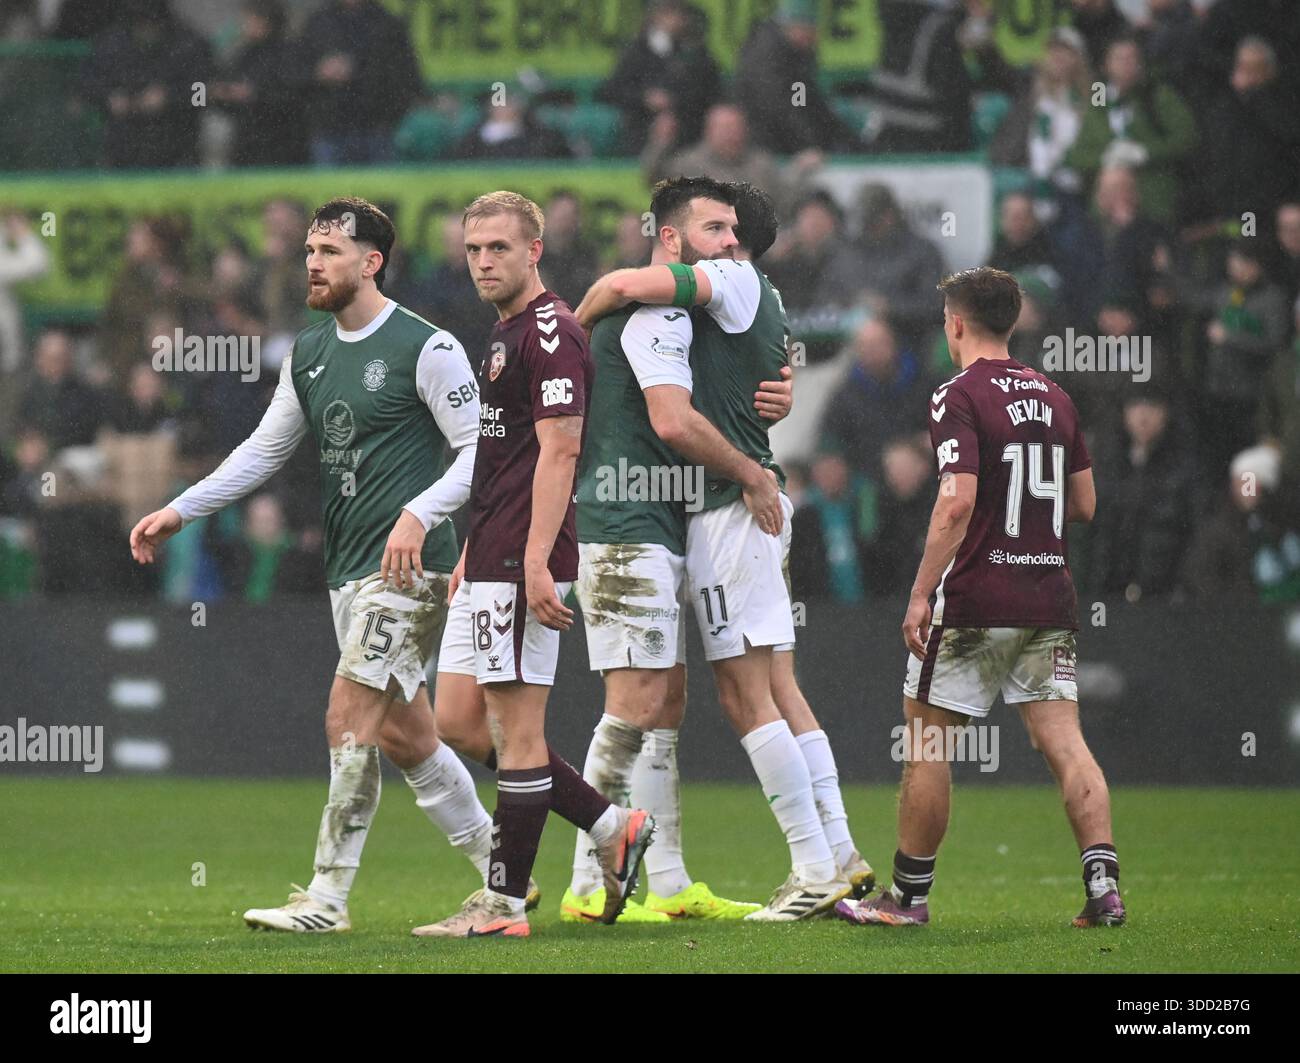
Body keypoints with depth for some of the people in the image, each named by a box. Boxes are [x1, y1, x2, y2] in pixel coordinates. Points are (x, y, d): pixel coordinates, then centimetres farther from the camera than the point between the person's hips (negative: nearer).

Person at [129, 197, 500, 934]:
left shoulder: (425, 348, -9)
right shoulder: (309, 354, 13)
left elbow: (480, 448, -9)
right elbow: (265, 450, 21)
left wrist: (420, 513, -23)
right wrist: (180, 511, 14)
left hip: (408, 567, -8)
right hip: (348, 569, 8)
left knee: (349, 720, -12)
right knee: (403, 734, 9)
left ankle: (327, 899, -8)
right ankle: (502, 871, 21)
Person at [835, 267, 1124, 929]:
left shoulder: (959, 397, -10)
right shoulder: (1053, 397, 11)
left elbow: (957, 503, -20)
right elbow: (1084, 503, 16)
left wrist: (921, 594, -17)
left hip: (974, 604, -6)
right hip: (1049, 599, 6)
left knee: (924, 742, 6)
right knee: (1064, 742, 2)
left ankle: (909, 894, 11)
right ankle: (1103, 881, -10)